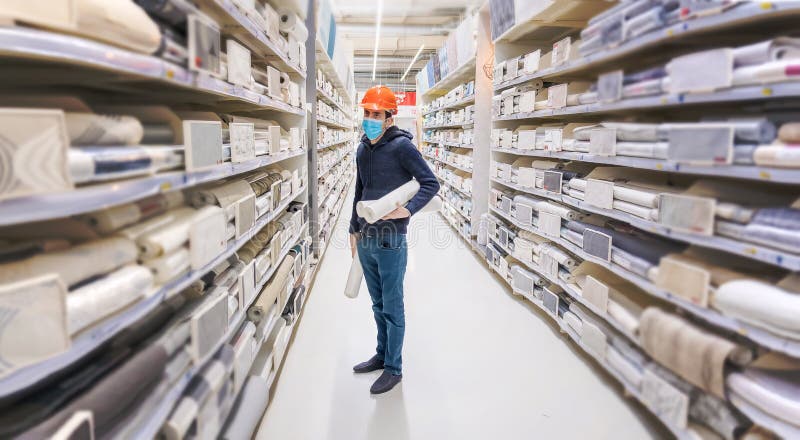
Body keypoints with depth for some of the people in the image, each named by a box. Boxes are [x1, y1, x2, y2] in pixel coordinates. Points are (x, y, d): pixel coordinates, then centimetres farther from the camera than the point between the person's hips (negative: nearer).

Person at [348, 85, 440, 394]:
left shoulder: (401, 146, -11)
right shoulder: (363, 149, 11)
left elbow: (431, 183, -13)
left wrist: (409, 210, -26)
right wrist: (354, 229, 21)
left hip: (390, 241, -7)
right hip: (365, 239, 7)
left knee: (392, 307, 5)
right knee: (378, 304, 19)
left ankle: (394, 368, 19)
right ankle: (382, 355, 36)